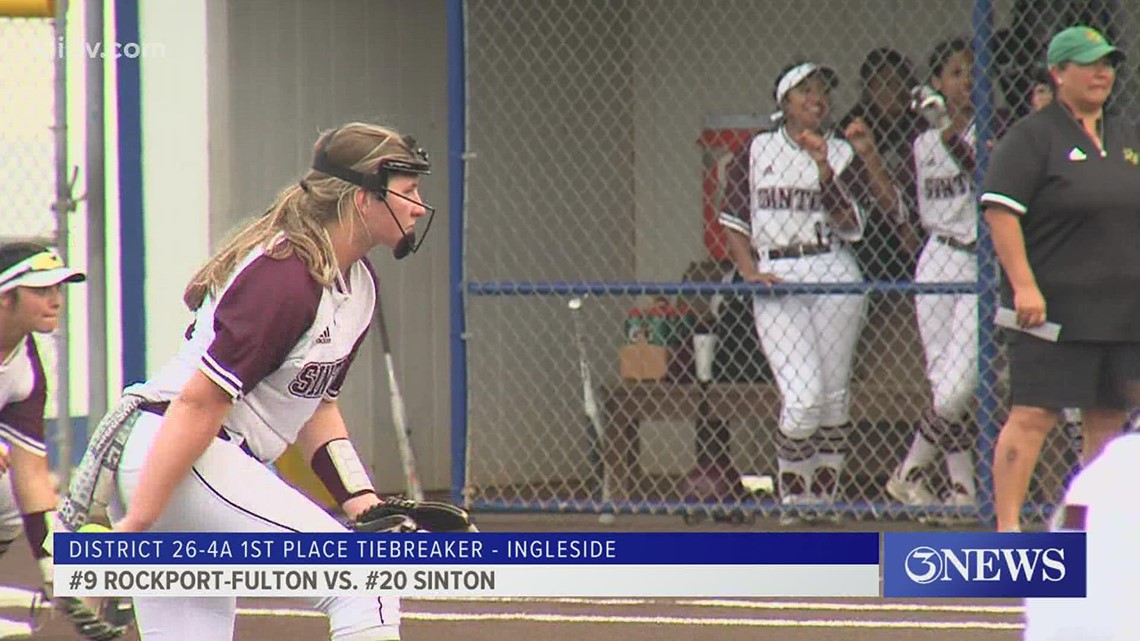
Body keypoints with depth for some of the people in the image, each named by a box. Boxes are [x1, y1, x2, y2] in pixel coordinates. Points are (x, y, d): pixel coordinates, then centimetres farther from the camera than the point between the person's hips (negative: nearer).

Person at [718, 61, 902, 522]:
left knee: (833, 398, 1)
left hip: (833, 275, 1)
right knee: (803, 397, -13)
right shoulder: (755, 152, 10)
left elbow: (848, 226, -4)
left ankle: (824, 497, 12)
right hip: (776, 281, -1)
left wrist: (824, 170, -13)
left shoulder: (842, 154, 9)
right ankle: (792, 494, 4)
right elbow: (734, 224, 10)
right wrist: (750, 272, -5)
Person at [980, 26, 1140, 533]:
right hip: (1053, 309, -7)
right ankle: (1007, 527, -11)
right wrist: (1024, 286, -20)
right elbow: (1000, 211, -12)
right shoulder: (1032, 137, -5)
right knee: (1032, 416, -10)